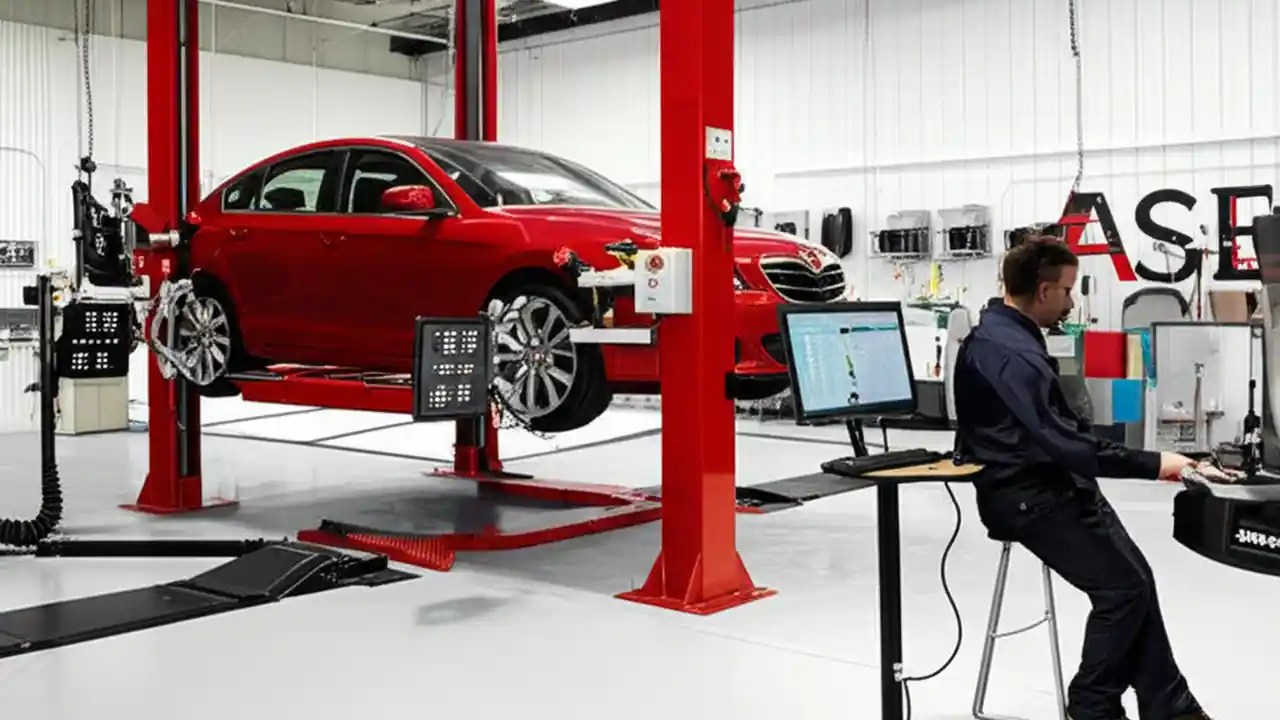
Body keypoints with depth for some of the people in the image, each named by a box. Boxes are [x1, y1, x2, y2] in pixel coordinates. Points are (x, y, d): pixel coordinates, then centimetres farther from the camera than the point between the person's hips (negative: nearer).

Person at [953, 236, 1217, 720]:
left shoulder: (1004, 336, 11)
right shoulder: (1010, 353, -24)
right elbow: (1063, 444, -29)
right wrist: (1152, 464, -24)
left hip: (1054, 486, 10)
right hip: (1031, 498, -10)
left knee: (1135, 579, 7)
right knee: (1123, 588, -8)